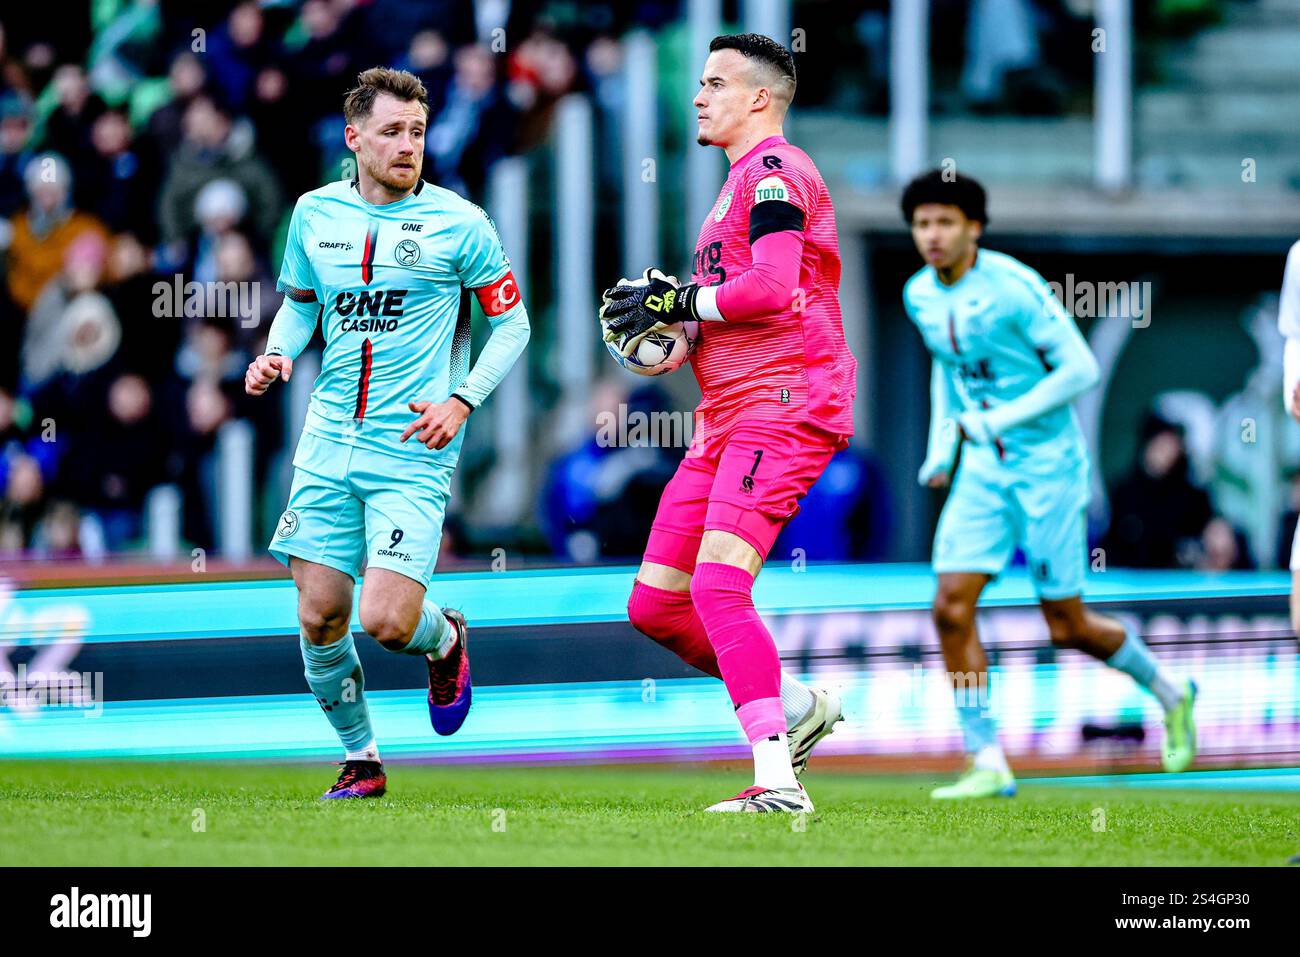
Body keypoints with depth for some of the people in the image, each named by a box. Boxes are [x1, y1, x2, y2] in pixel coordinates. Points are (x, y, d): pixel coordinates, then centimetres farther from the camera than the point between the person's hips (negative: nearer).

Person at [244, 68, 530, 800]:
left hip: (413, 448, -4)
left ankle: (444, 641, 21)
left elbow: (513, 322, 4)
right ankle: (361, 759, 21)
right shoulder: (315, 213, 6)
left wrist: (463, 400, -8)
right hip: (329, 439, 4)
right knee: (319, 619, 0)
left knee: (386, 620, -15)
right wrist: (279, 354, 2)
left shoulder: (458, 223, -4)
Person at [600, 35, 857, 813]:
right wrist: (666, 325, 12)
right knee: (655, 605, 7)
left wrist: (679, 302, -10)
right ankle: (795, 706, 19)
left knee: (718, 587, -21)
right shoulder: (744, 181, 24)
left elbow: (773, 289, -21)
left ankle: (777, 779, -22)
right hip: (729, 419, 10)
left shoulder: (773, 170, -7)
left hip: (782, 408, -10)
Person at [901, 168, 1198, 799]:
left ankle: (1169, 694, 29)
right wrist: (941, 447, 11)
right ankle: (988, 765, -6)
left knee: (1067, 627, 1)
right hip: (983, 468, 6)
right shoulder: (920, 297, 2)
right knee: (951, 608, -11)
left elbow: (1081, 369, -17)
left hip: (1046, 462, -6)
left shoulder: (1014, 287, -18)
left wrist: (999, 420, -19)